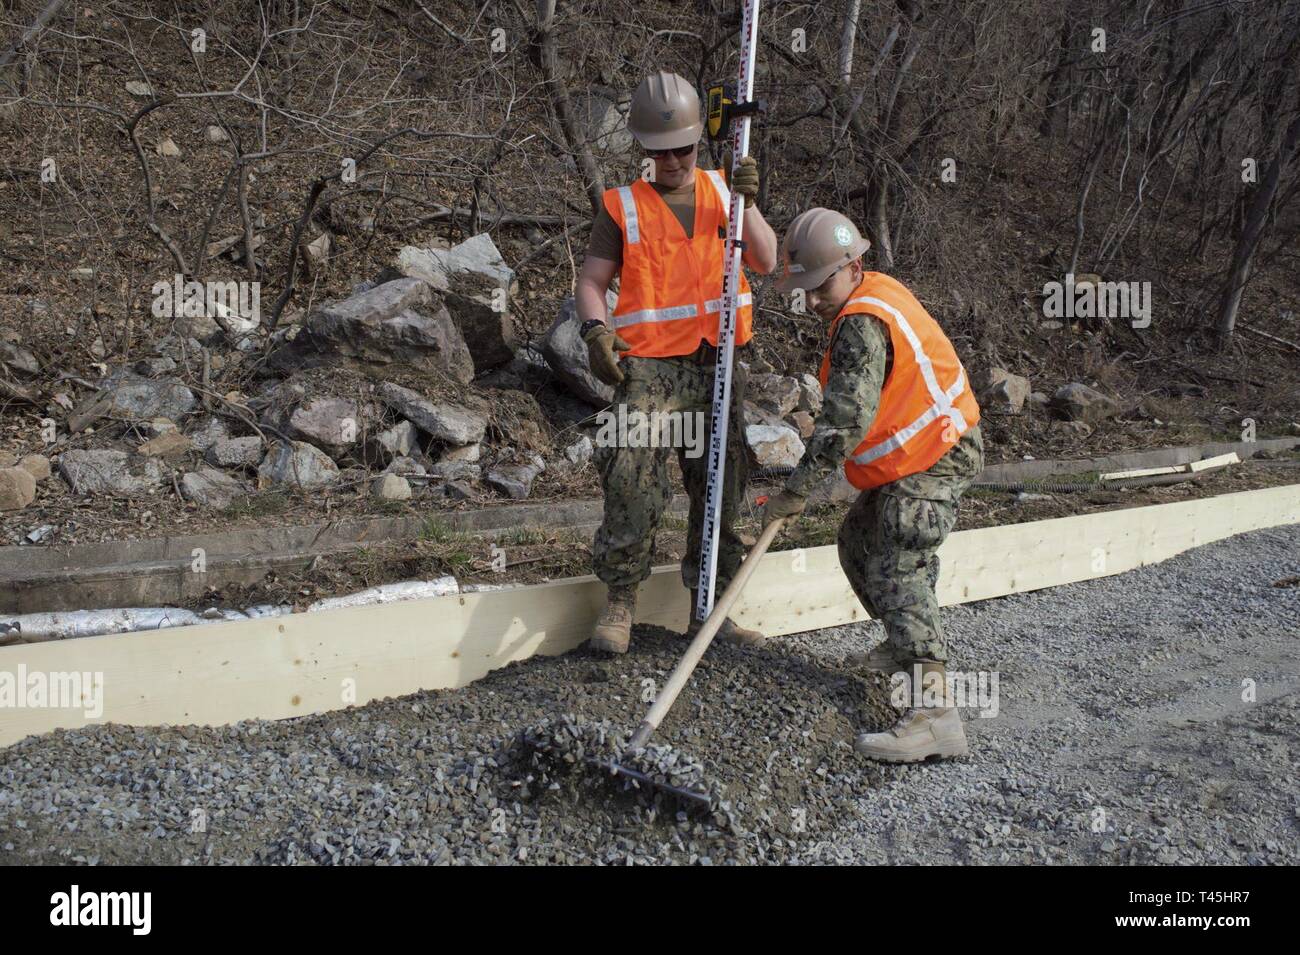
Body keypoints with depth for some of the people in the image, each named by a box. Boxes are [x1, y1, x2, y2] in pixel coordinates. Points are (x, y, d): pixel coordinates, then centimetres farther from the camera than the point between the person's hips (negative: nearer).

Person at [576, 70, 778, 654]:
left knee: (719, 490, 8)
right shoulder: (623, 207, 6)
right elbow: (591, 281, 2)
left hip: (717, 365, 4)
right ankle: (620, 602, -4)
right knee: (634, 481, -20)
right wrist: (596, 330, -17)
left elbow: (765, 262, 3)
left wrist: (746, 205, -12)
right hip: (649, 365, -3)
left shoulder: (721, 191, 13)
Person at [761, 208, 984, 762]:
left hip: (932, 461, -10)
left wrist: (795, 491, -25)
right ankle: (905, 647, 39)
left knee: (900, 572, -20)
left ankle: (932, 712, -28)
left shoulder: (862, 323, -24)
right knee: (859, 540, 20)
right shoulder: (878, 292, 8)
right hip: (912, 457, 10)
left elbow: (846, 421, -30)